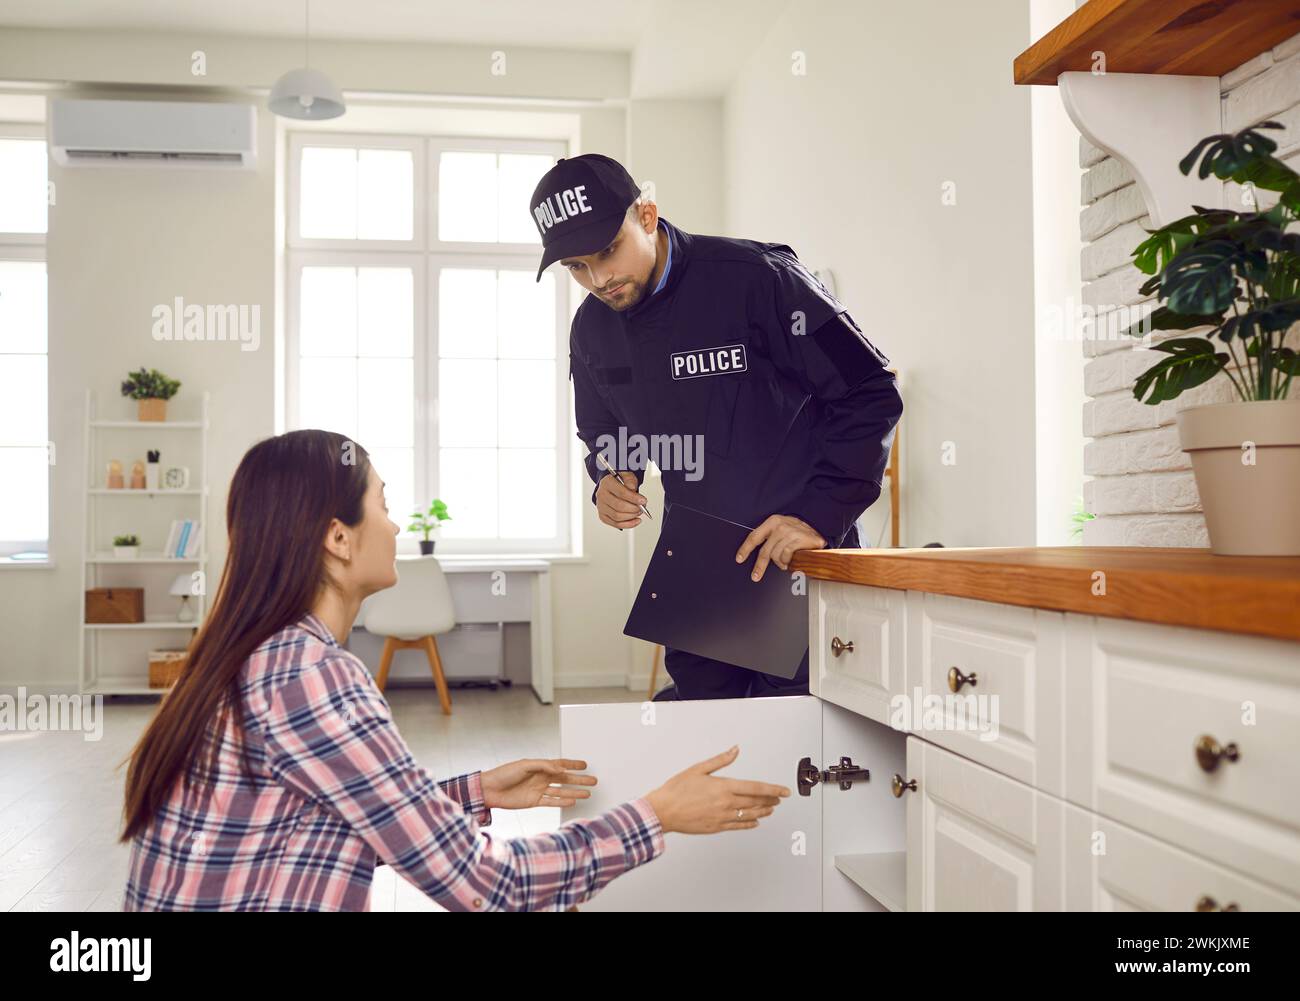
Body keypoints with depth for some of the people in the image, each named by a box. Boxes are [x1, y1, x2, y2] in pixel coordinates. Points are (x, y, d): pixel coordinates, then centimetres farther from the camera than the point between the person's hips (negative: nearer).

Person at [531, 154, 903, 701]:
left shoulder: (756, 278, -19)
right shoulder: (591, 329, 2)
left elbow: (870, 394, -16)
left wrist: (821, 515, -22)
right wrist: (611, 480, -4)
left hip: (800, 554, -5)